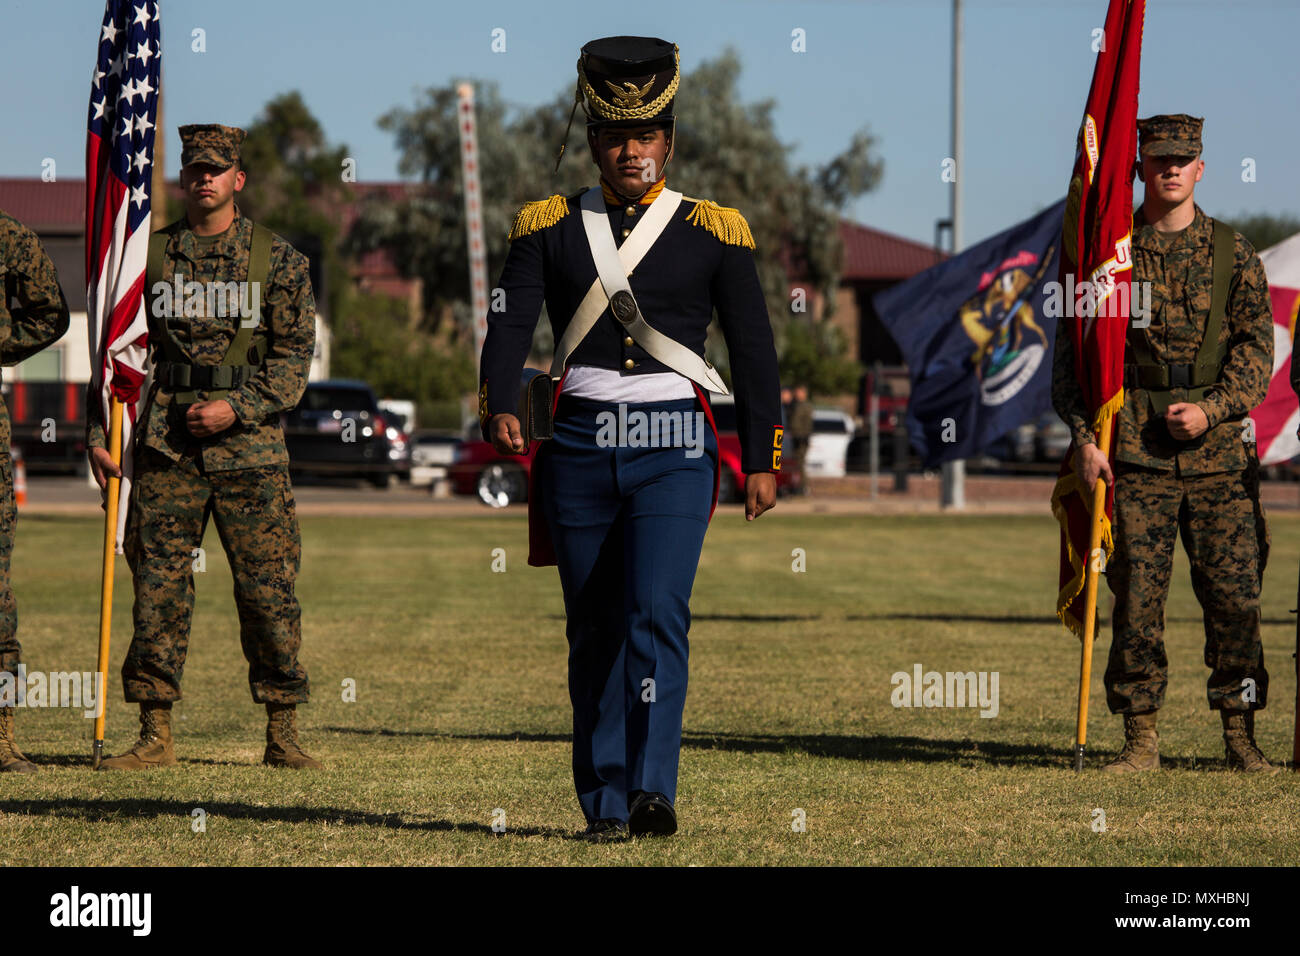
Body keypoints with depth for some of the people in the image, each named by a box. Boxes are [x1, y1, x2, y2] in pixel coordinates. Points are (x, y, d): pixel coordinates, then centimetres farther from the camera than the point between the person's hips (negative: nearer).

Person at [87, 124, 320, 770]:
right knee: (158, 583, -1)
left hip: (249, 440, -2)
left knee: (267, 587, -2)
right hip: (166, 442, 2)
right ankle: (155, 735, 4)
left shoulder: (278, 259, 4)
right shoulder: (149, 253, 9)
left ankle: (282, 735, 5)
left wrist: (238, 408, -13)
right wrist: (98, 432, 4)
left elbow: (295, 355, 1)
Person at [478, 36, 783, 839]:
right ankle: (605, 804, 10)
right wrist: (499, 407, -21)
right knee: (595, 629, 4)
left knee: (658, 612, -17)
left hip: (674, 447, -2)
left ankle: (655, 790, -21)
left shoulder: (713, 231, 7)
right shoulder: (550, 228, 8)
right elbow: (510, 323, -2)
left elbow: (754, 350, 8)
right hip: (581, 445, 2)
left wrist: (763, 460, 4)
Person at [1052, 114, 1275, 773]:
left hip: (1219, 447, 1)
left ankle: (1241, 736, 7)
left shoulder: (1232, 254, 9)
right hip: (1135, 448, 0)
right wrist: (1083, 435, -4)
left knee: (1234, 591, -1)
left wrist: (1212, 409, -11)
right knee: (1136, 594, -3)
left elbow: (1257, 347, 4)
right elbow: (1072, 350, 7)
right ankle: (1140, 738, 4)